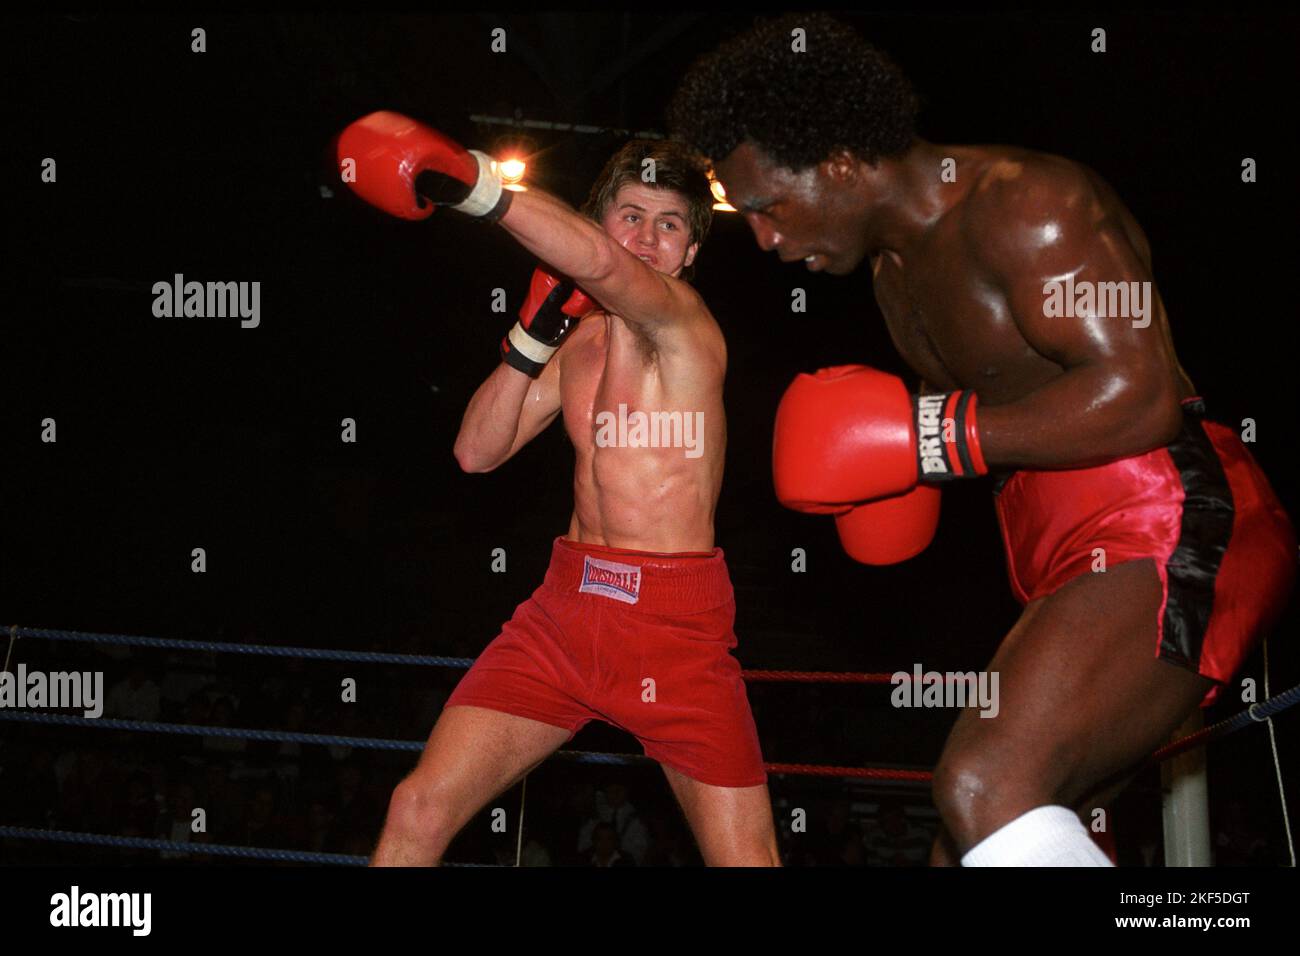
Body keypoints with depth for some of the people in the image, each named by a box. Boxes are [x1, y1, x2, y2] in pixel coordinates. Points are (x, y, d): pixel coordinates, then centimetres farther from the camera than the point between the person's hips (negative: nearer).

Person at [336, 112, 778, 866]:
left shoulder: (684, 321, -8)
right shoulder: (581, 337, 14)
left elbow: (598, 261, -31)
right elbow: (478, 451, 12)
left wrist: (472, 182, -36)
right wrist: (533, 336, 0)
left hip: (678, 627, -5)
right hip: (568, 606, 6)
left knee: (746, 858, -4)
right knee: (418, 812, -5)